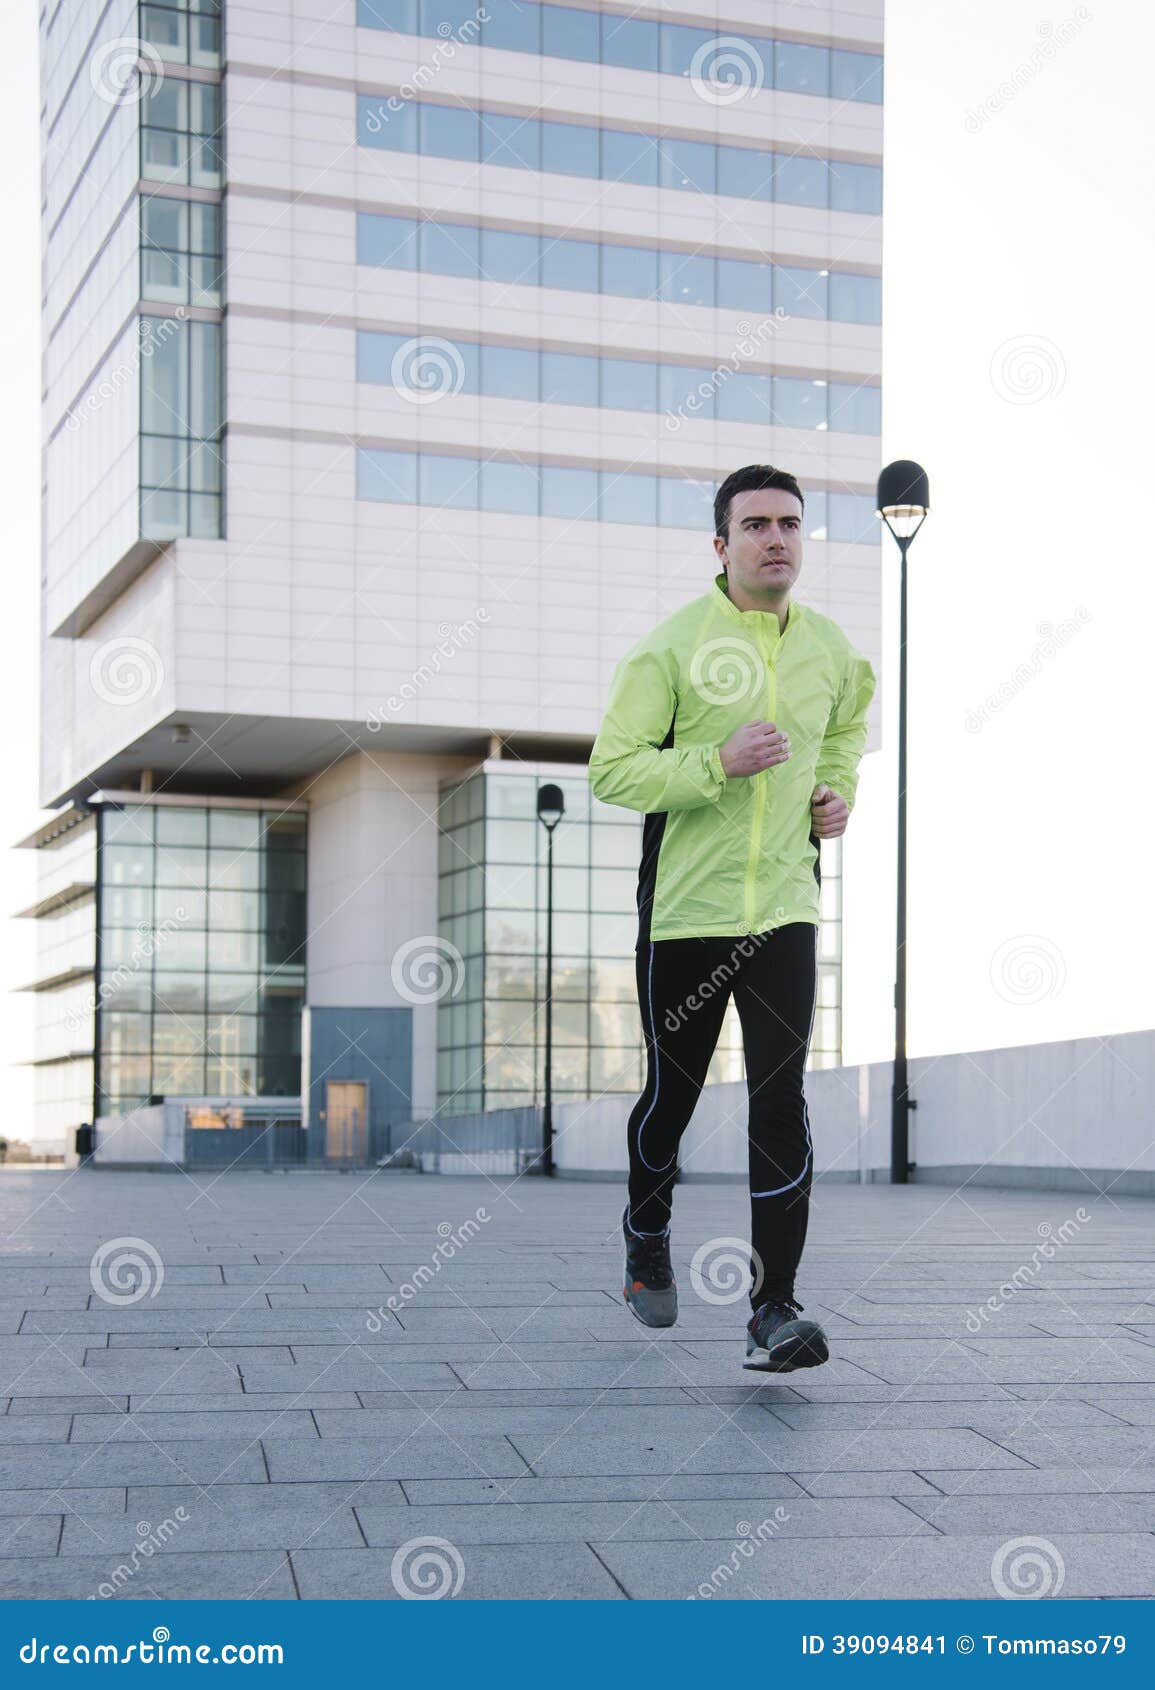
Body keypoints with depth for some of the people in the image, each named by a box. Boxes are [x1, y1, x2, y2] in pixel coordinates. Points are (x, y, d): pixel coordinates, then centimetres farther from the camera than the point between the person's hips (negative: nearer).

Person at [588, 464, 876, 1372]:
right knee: (671, 1094, 10)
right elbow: (610, 769, -13)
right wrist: (719, 764, -24)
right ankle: (648, 1232, 41)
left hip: (785, 908, 2)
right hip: (684, 907, -2)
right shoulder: (670, 646, -9)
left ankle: (775, 1311, -8)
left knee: (781, 1101, -9)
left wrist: (837, 791, 10)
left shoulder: (831, 649, 5)